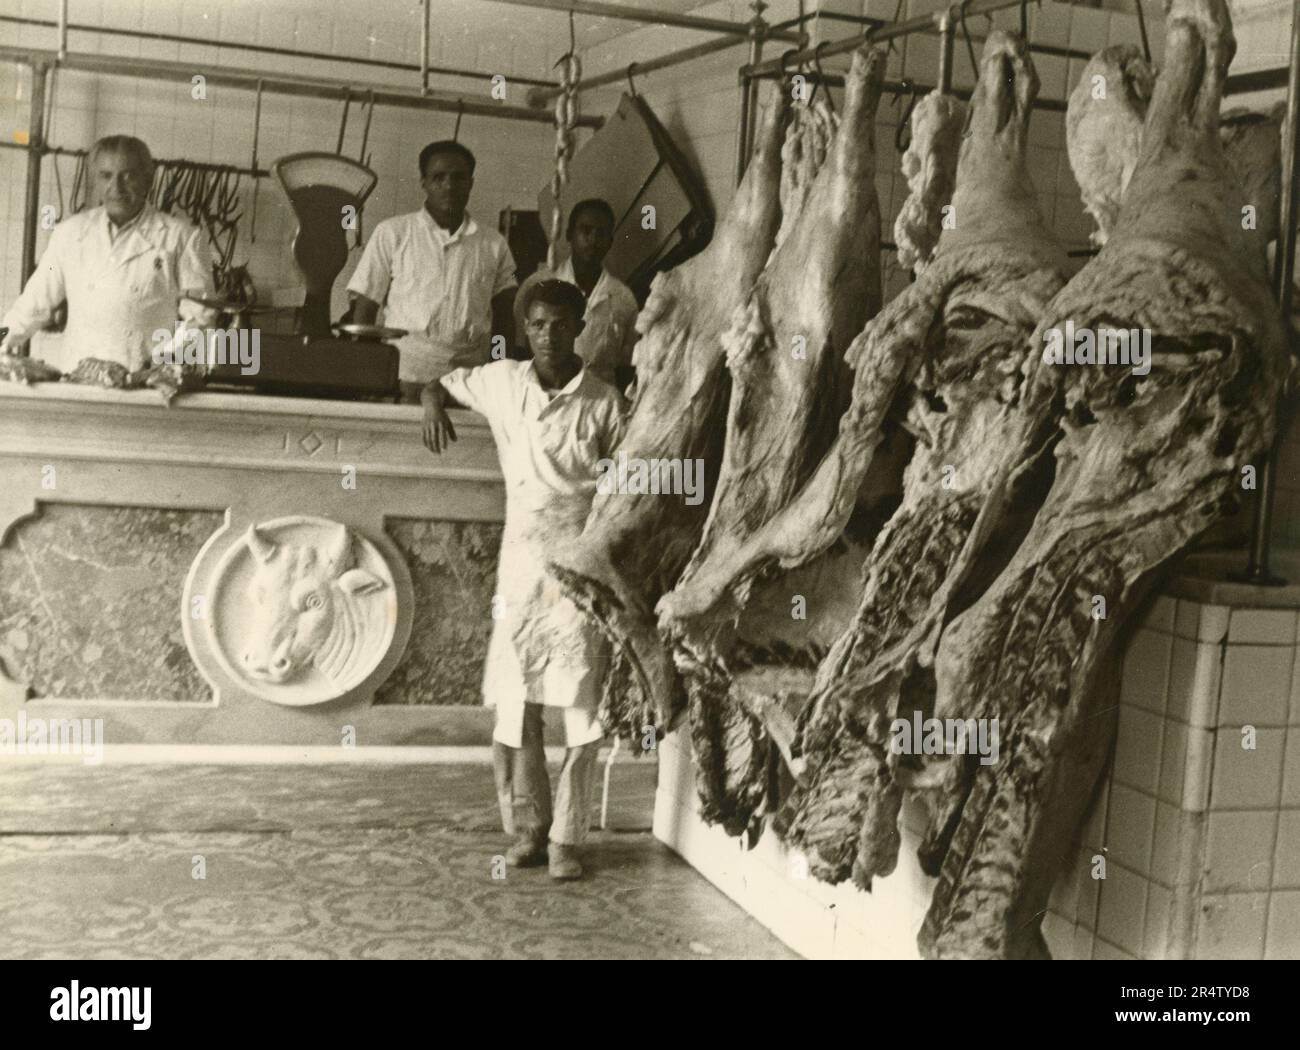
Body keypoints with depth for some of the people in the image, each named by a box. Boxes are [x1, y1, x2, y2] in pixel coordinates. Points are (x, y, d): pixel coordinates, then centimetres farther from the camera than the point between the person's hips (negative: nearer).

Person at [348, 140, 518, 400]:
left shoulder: (493, 245, 14)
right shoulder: (392, 233, 9)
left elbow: (504, 318, 16)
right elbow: (364, 308, 8)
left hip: (470, 379, 2)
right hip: (405, 376, -2)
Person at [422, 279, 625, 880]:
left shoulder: (603, 403, -2)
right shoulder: (502, 382, 4)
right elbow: (441, 384, 21)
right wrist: (434, 404, -3)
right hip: (520, 566, 2)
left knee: (583, 713, -1)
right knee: (516, 712, 5)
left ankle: (566, 839, 10)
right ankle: (526, 830, 19)